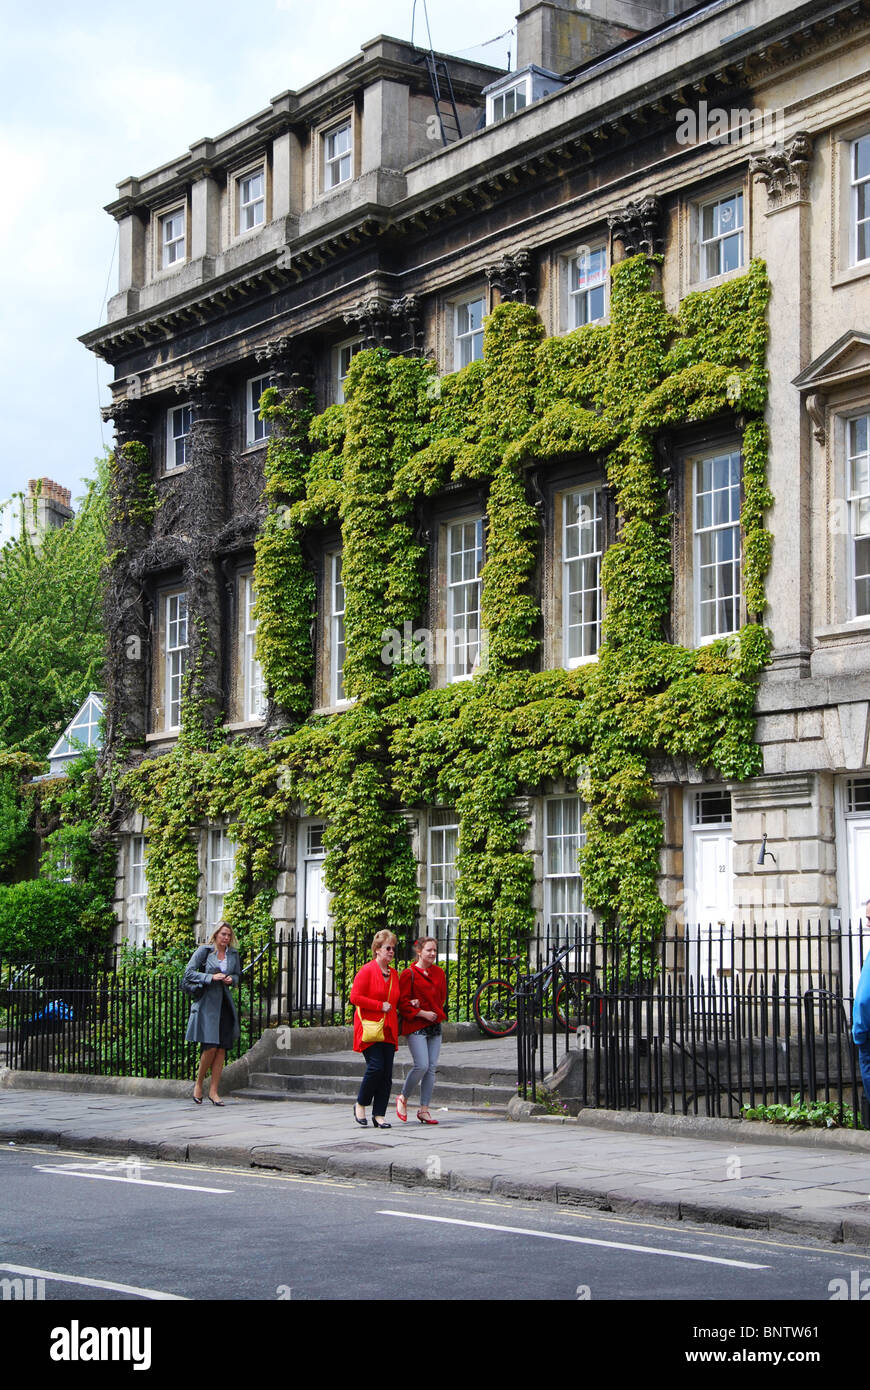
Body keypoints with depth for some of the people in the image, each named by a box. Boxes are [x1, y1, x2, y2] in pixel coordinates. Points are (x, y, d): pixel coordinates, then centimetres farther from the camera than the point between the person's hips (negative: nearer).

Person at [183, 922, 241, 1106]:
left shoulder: (233, 954, 12)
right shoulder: (204, 951, -2)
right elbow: (189, 973, -5)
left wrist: (231, 979, -1)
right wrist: (211, 977, -15)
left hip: (225, 1004, 5)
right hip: (207, 1003, -5)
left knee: (222, 1049, 0)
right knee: (211, 1046, -12)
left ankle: (213, 1090, 4)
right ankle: (199, 1083, 9)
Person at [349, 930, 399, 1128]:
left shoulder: (393, 974, 16)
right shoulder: (366, 971, -5)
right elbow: (355, 997, -12)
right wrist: (380, 1006, -14)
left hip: (388, 1030, 6)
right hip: (369, 1029, -6)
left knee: (387, 1074, 1)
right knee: (376, 1067, -15)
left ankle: (379, 1114, 7)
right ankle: (360, 1105, 6)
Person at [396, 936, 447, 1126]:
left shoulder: (439, 973, 12)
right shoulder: (409, 974, -6)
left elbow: (442, 998, 13)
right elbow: (403, 1004, -7)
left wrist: (421, 1004, -5)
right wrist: (423, 1013, -16)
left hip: (435, 1025, 6)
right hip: (416, 1026, -6)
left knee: (432, 1068, 2)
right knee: (422, 1066, -15)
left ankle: (424, 1110, 6)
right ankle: (403, 1098, 8)